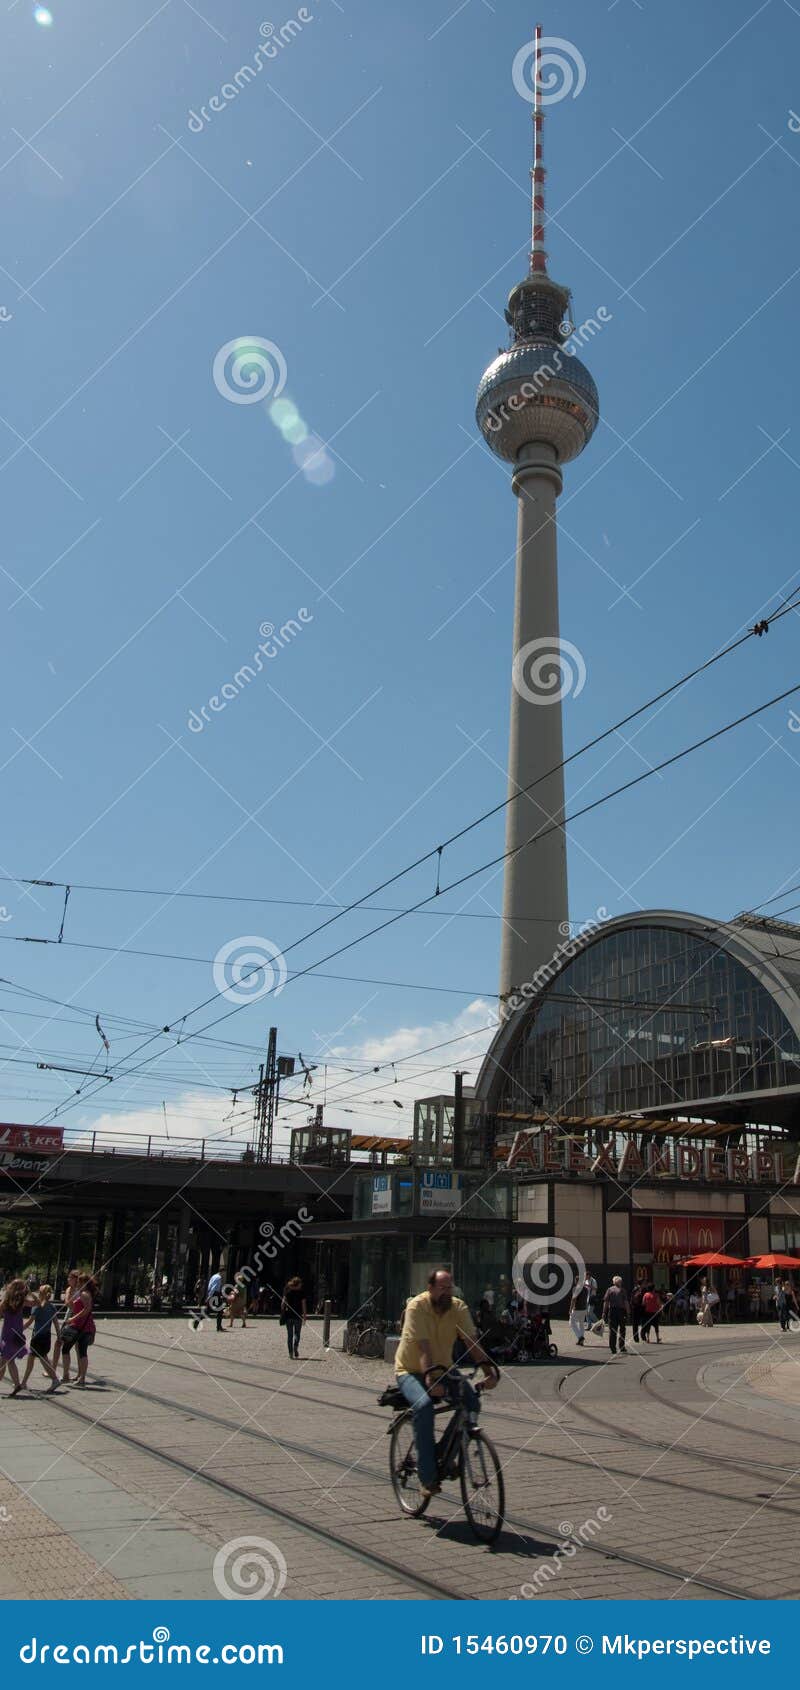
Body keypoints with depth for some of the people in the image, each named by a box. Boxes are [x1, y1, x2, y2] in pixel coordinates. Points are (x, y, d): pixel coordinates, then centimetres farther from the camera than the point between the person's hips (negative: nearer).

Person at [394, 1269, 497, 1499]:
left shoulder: (459, 1308, -8)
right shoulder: (417, 1307, -22)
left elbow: (471, 1342, -17)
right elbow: (423, 1347, -32)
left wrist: (488, 1369, -33)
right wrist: (430, 1377, -46)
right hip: (411, 1370, -5)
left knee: (471, 1401, -19)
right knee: (423, 1405, -33)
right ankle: (428, 1476, -22)